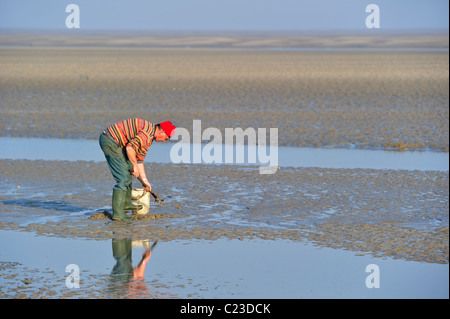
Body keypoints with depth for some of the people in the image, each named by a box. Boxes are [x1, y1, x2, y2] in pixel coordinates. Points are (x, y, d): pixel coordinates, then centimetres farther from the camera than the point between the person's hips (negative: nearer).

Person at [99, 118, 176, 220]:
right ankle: (117, 213, -9)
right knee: (123, 177, -9)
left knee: (128, 170, 22)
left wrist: (144, 180, 22)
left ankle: (126, 203, 32)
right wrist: (135, 166, -14)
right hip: (110, 141, -11)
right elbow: (130, 148, -27)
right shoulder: (149, 132, -16)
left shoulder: (148, 139, 18)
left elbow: (139, 159, 23)